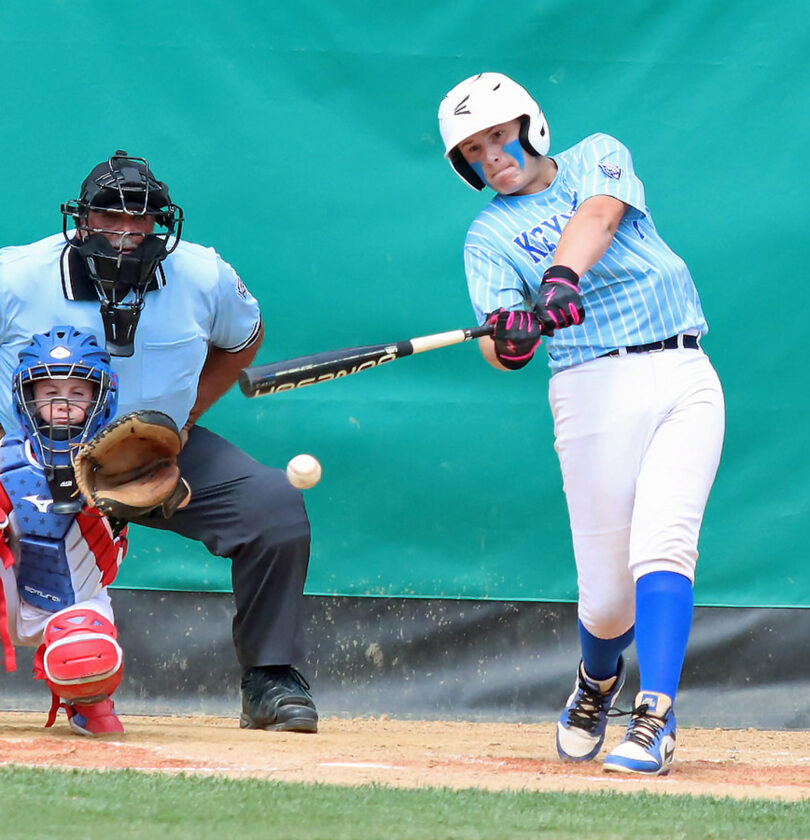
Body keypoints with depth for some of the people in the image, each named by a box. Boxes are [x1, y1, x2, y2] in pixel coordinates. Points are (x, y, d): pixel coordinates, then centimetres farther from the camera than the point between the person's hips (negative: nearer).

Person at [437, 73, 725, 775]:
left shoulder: (598, 157, 13)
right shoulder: (489, 236, 10)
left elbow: (599, 215, -11)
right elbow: (501, 350, -5)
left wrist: (562, 277, -31)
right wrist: (507, 340, -30)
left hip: (684, 377, 0)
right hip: (596, 391, 0)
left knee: (663, 544, -19)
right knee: (609, 592, -3)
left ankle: (655, 723, -24)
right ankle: (598, 681, 31)